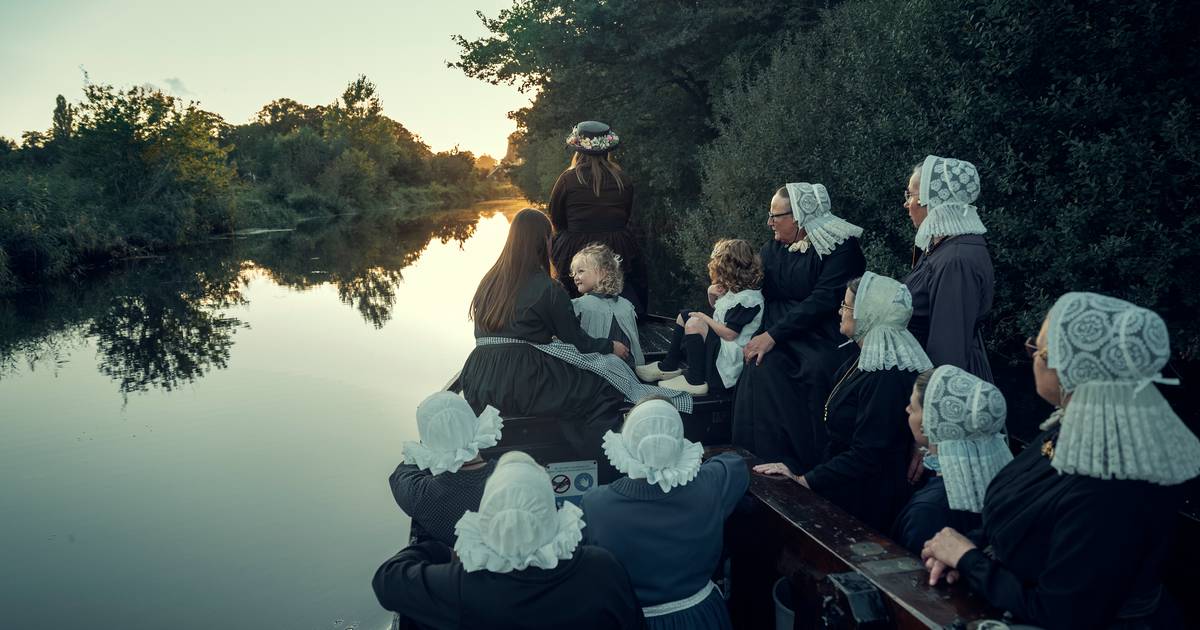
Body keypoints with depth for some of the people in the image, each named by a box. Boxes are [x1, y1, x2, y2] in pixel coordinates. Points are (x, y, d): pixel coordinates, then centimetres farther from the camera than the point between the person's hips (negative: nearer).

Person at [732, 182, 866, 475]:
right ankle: (770, 460, -19)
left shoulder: (841, 247, -6)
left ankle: (811, 467, -19)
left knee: (816, 370, -33)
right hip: (782, 337, 5)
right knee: (763, 367, -25)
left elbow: (823, 300, -16)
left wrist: (774, 334, -21)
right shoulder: (773, 249, 14)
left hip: (824, 335, -5)